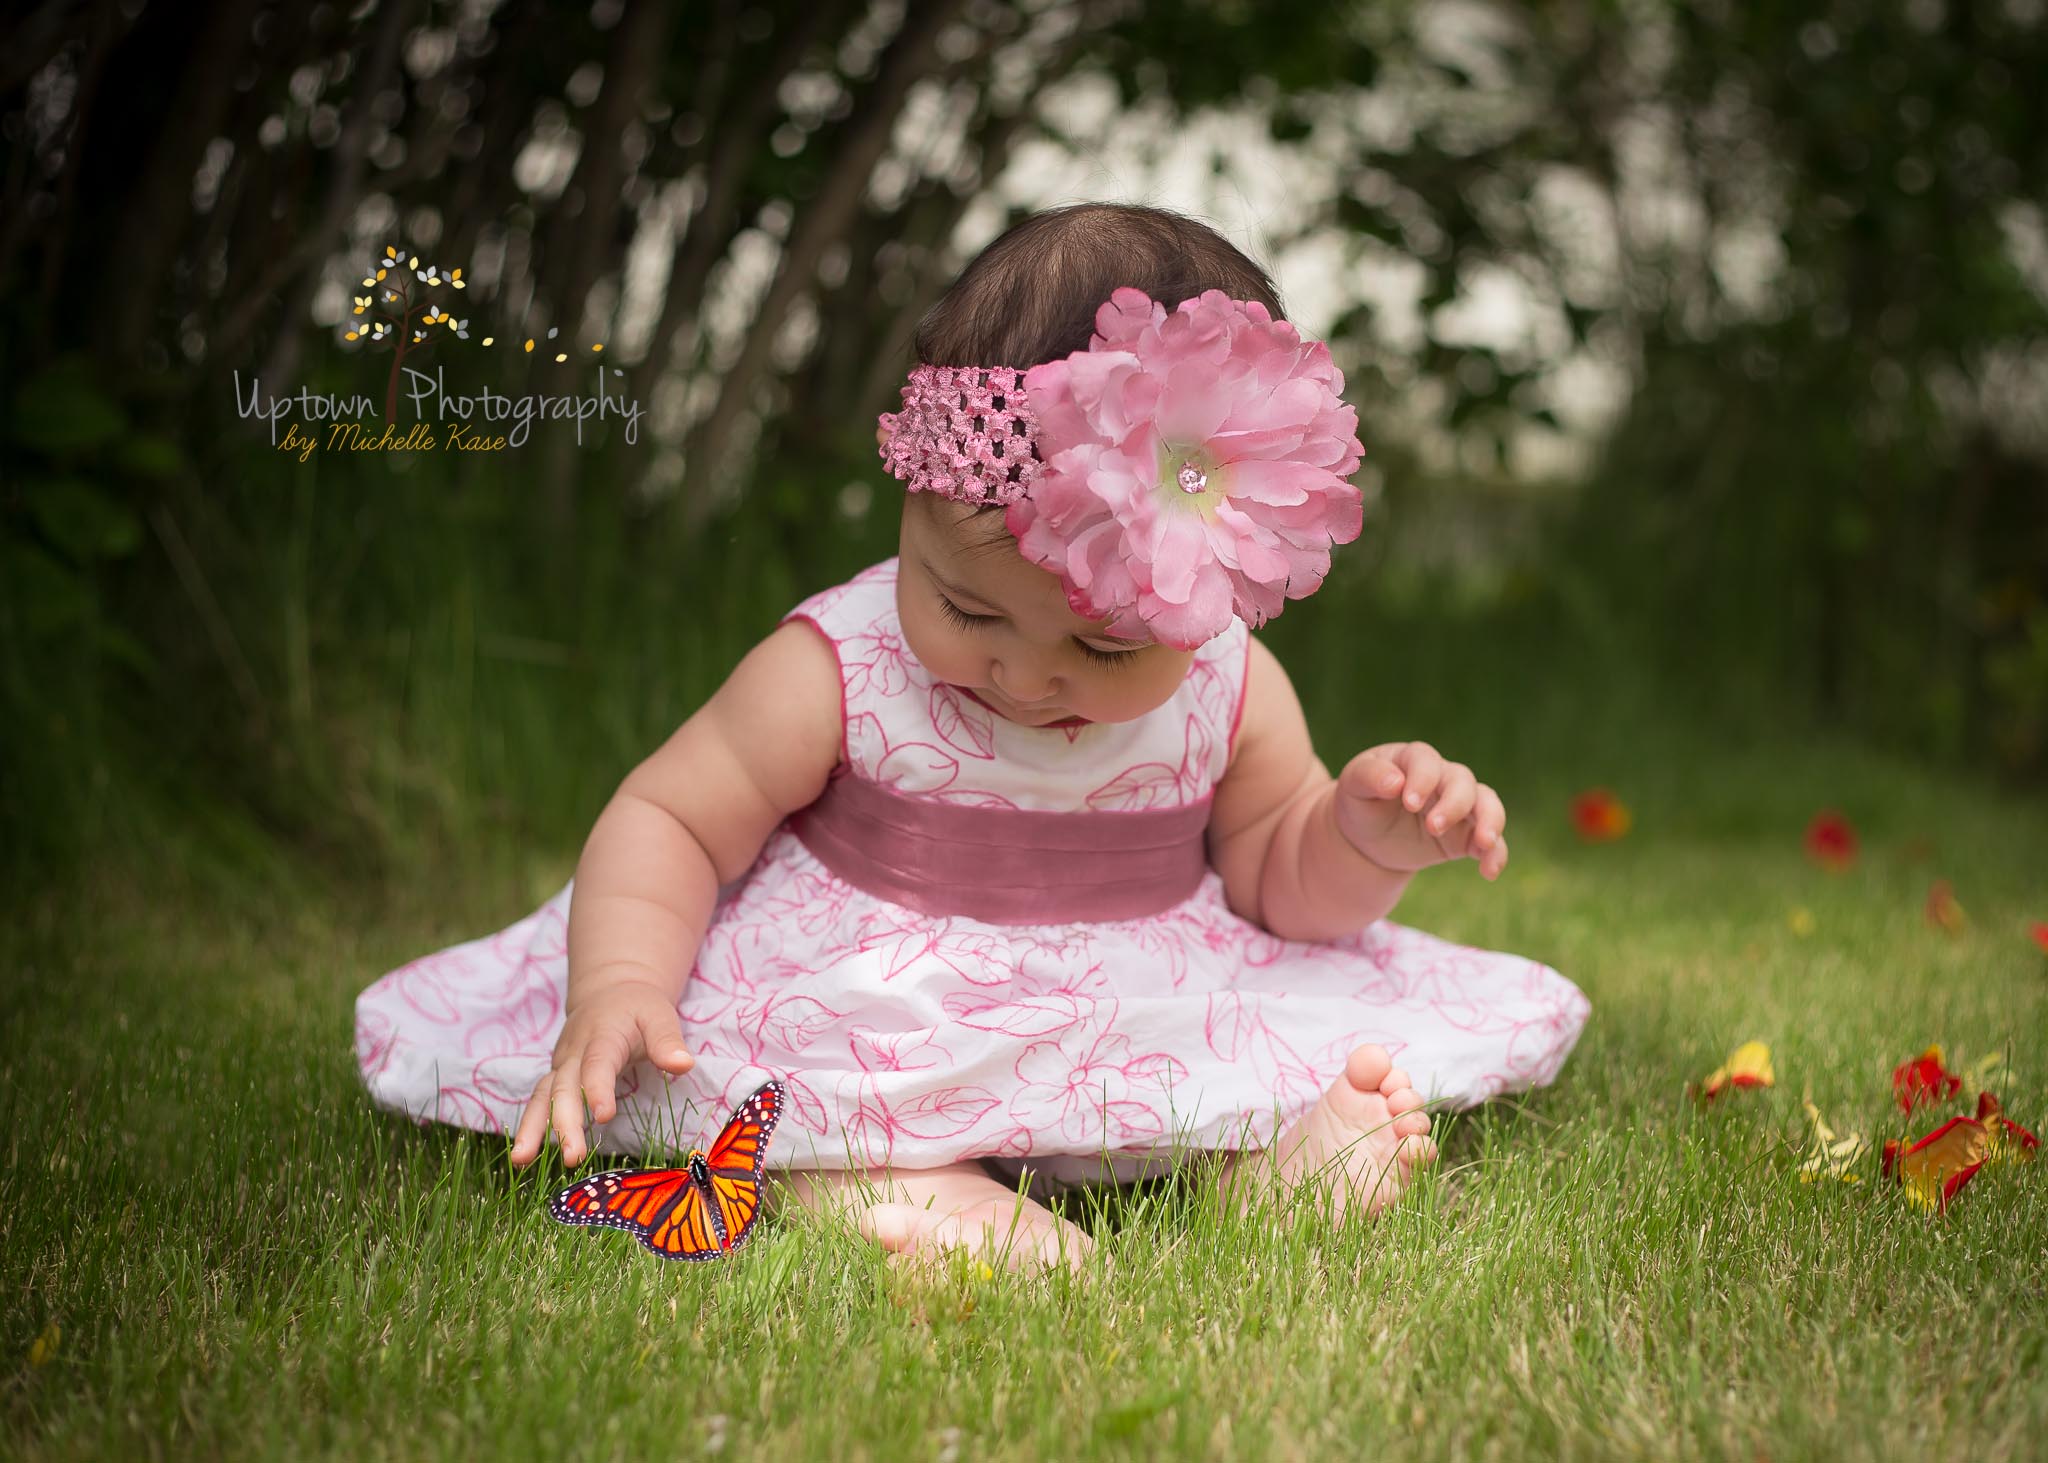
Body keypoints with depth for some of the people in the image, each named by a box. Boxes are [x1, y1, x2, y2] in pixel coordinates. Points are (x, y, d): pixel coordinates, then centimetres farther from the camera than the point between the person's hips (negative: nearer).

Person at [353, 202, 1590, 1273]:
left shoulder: (1233, 694, -11)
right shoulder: (837, 672, -19)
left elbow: (1276, 870, 3)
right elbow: (667, 822, -11)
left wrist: (1367, 835, -19)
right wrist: (616, 986, -28)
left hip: (1139, 1015, 2)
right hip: (874, 1016, -2)